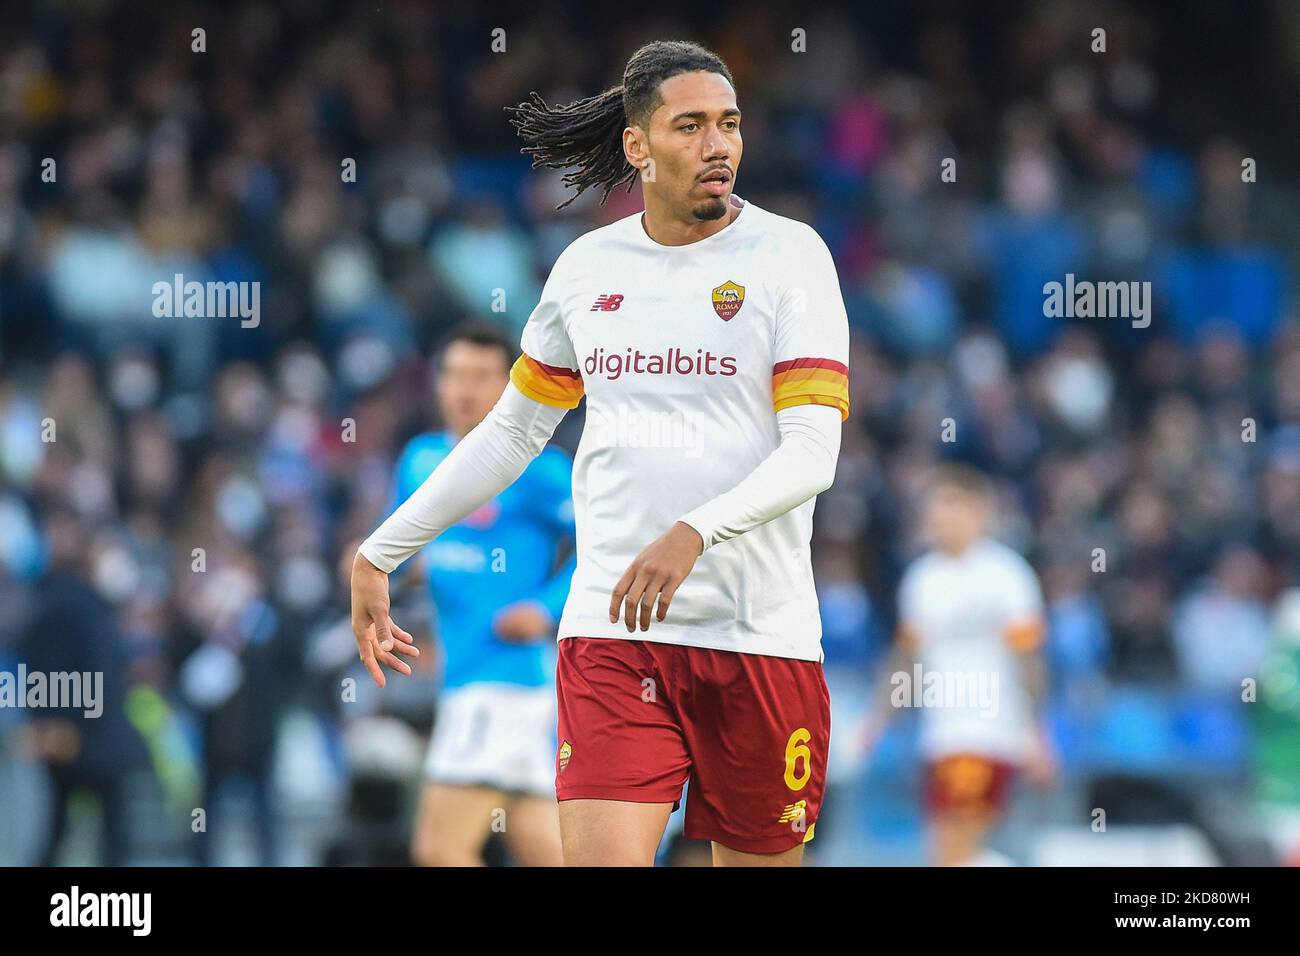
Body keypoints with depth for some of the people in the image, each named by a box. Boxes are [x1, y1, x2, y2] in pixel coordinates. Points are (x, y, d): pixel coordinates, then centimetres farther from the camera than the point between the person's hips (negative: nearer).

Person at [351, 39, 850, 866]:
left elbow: (813, 454, -10)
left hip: (762, 636, -1)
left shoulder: (790, 254, -1)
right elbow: (512, 433, 22)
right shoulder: (588, 266, 10)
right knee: (602, 859, -14)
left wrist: (694, 534, -27)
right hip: (612, 629, 1)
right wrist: (379, 554, 22)